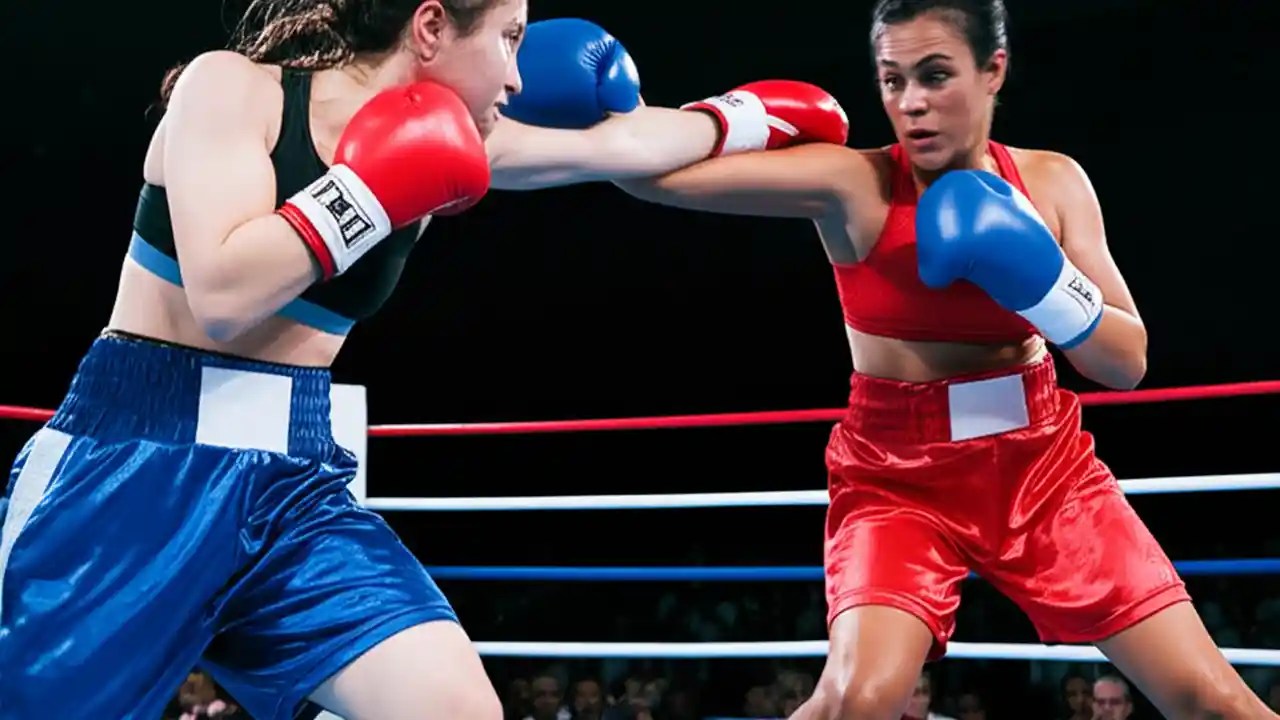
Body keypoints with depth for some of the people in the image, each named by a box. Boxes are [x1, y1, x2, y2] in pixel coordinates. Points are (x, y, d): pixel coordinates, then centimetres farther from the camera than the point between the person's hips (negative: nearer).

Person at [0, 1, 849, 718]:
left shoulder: (440, 139, 8)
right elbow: (222, 294, -20)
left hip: (292, 476, 5)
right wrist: (368, 190, -14)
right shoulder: (230, 85, -8)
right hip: (133, 459, -5)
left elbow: (621, 144, 19)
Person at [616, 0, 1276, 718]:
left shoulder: (1052, 181, -4)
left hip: (1043, 466, 3)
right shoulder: (850, 184, -14)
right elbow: (659, 174, -21)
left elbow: (1130, 362, -5)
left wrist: (1041, 282, -19)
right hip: (899, 478, -3)